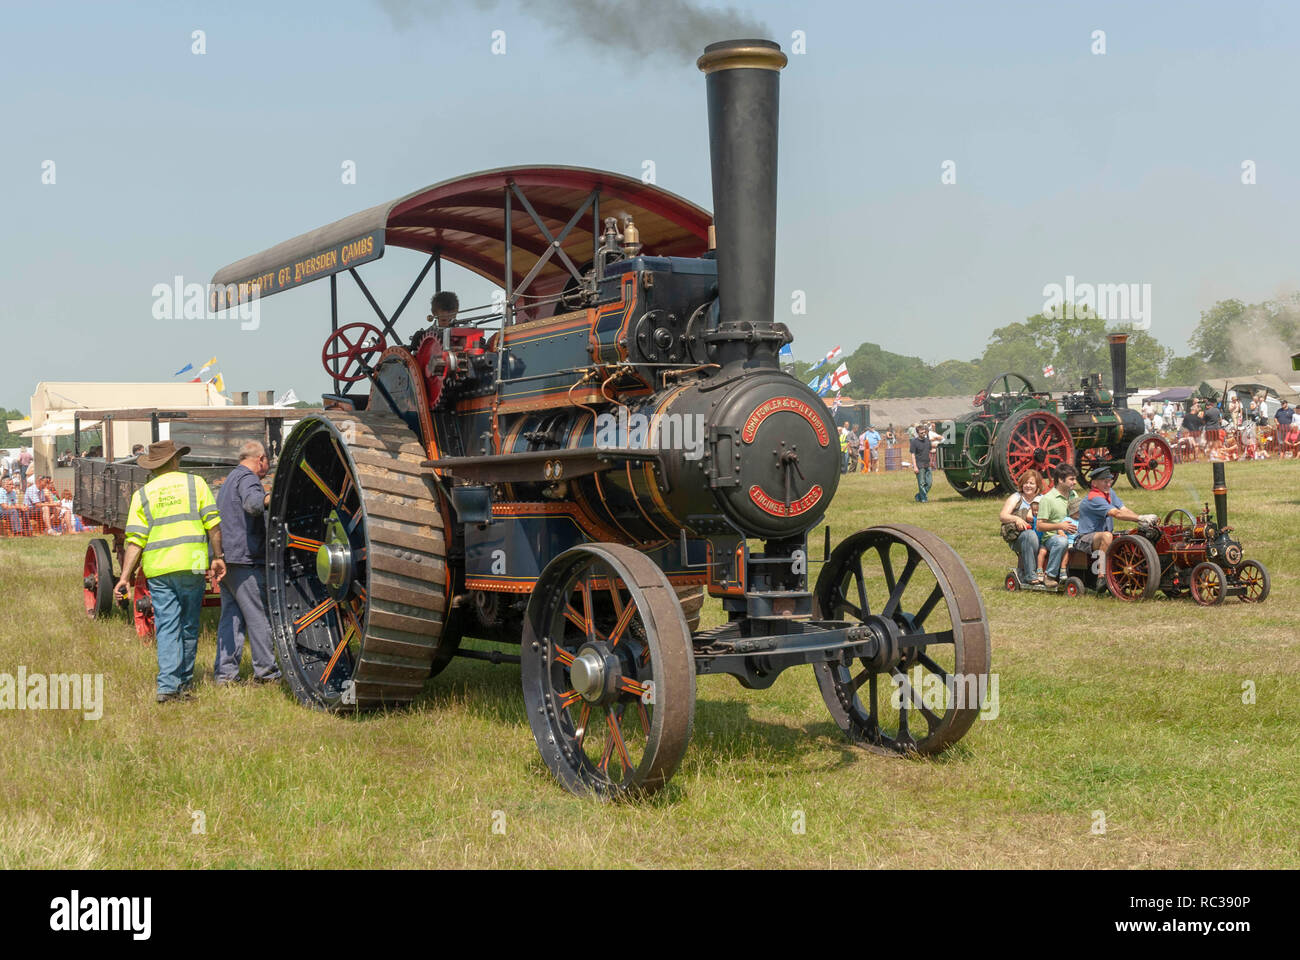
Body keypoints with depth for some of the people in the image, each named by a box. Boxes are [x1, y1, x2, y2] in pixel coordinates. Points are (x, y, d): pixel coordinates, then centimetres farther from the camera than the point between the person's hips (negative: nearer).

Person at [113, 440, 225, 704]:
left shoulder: (142, 494, 7)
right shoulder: (195, 483, 5)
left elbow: (135, 540, -1)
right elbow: (213, 524, -1)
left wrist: (125, 577, -1)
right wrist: (217, 557, 7)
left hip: (158, 569, 1)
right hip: (192, 564, -1)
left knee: (166, 627, 1)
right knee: (189, 627, 11)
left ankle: (167, 685, -10)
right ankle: (185, 682, 21)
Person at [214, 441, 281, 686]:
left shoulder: (229, 480, 25)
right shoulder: (247, 478, -7)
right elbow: (253, 503, -30)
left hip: (225, 557, 9)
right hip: (245, 559, -9)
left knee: (231, 616, 8)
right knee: (259, 616, -3)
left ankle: (224, 673, 5)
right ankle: (266, 670, 1)